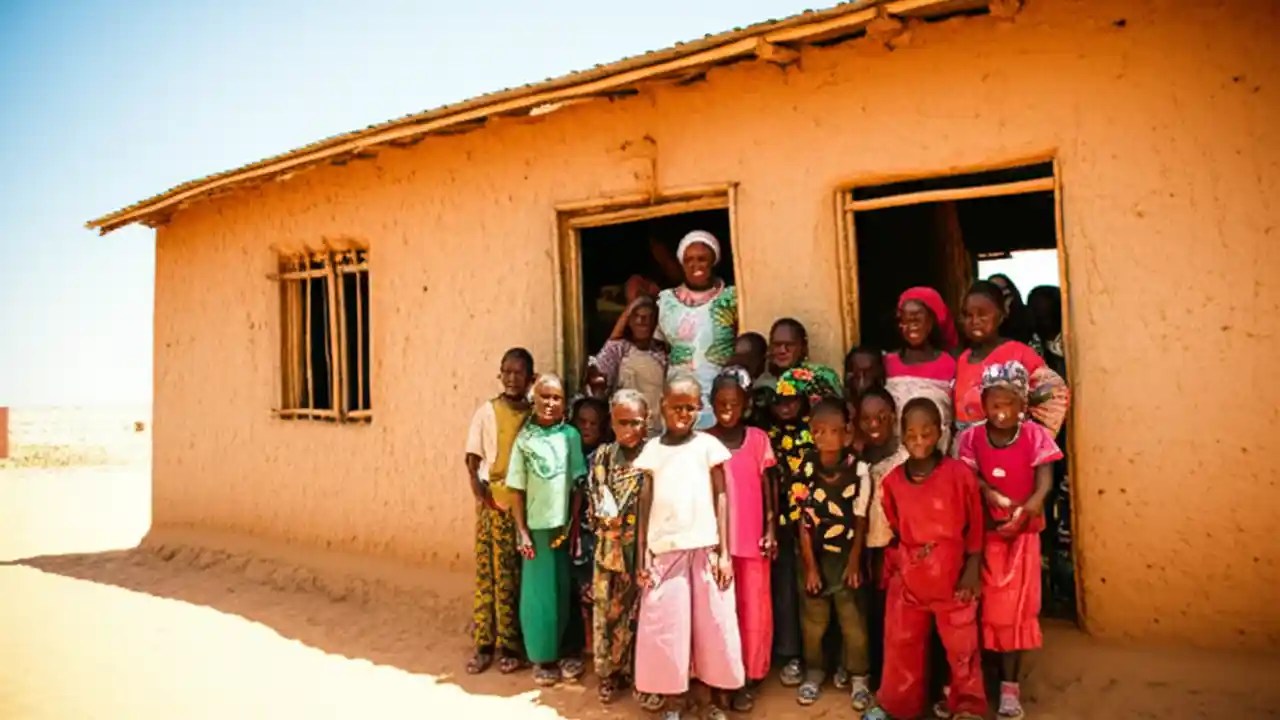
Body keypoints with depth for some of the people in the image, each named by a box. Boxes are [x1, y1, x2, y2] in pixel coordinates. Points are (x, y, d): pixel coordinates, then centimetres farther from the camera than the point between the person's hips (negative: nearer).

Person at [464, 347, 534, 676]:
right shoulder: (486, 412, -1)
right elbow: (472, 462, 1)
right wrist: (482, 498, -10)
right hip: (492, 502, 0)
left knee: (516, 576, 5)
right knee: (487, 573, 3)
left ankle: (509, 645, 15)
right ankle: (483, 645, 13)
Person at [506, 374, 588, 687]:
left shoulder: (571, 435, -1)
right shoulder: (525, 438, -1)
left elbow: (578, 485, 1)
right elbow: (517, 490, 0)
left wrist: (573, 524, -2)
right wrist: (522, 531, -3)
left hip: (565, 524, 0)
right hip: (537, 526, 0)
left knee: (564, 591, 10)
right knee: (538, 592, 6)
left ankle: (565, 652, 25)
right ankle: (543, 657, 19)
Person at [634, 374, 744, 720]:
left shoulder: (708, 445, 2)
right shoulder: (652, 450, 6)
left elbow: (721, 499, 2)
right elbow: (645, 506, 7)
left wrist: (724, 552, -4)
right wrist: (641, 558, 3)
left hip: (705, 549, -1)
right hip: (665, 551, 1)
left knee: (714, 627, 5)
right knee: (666, 630, 5)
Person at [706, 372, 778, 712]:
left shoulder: (758, 439, 1)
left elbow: (769, 488, 5)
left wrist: (771, 530, 1)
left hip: (752, 539, 0)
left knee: (754, 608, 6)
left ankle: (749, 678, 21)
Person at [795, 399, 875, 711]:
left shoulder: (859, 470, -14)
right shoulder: (805, 469, -13)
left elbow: (860, 521, -6)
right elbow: (804, 521, -9)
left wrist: (854, 562, -5)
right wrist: (810, 566, -7)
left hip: (847, 555, -1)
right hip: (815, 554, 1)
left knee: (854, 619, 6)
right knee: (813, 620, 12)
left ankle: (858, 676, 25)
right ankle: (814, 672, 31)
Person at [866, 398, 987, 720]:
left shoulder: (960, 473, -12)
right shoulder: (892, 480, -3)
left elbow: (975, 527, -5)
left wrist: (972, 571, -7)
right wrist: (890, 567, 5)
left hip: (952, 576, -2)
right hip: (907, 576, 3)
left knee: (961, 645, 12)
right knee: (901, 643, 14)